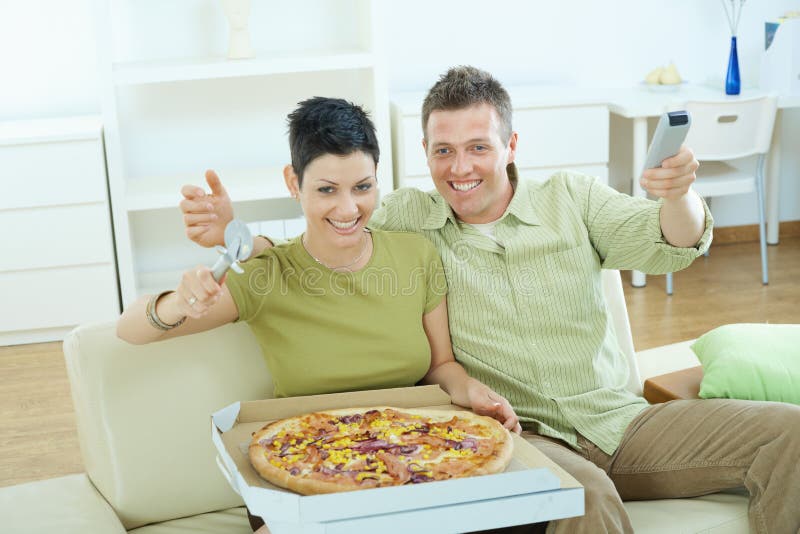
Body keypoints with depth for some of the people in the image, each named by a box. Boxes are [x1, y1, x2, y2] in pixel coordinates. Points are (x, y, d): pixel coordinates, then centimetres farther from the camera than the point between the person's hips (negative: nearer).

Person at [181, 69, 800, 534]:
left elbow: (663, 245, -5)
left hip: (622, 422, 3)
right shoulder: (406, 219, 3)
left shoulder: (572, 198, 7)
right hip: (518, 437, -3)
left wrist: (678, 195, -29)